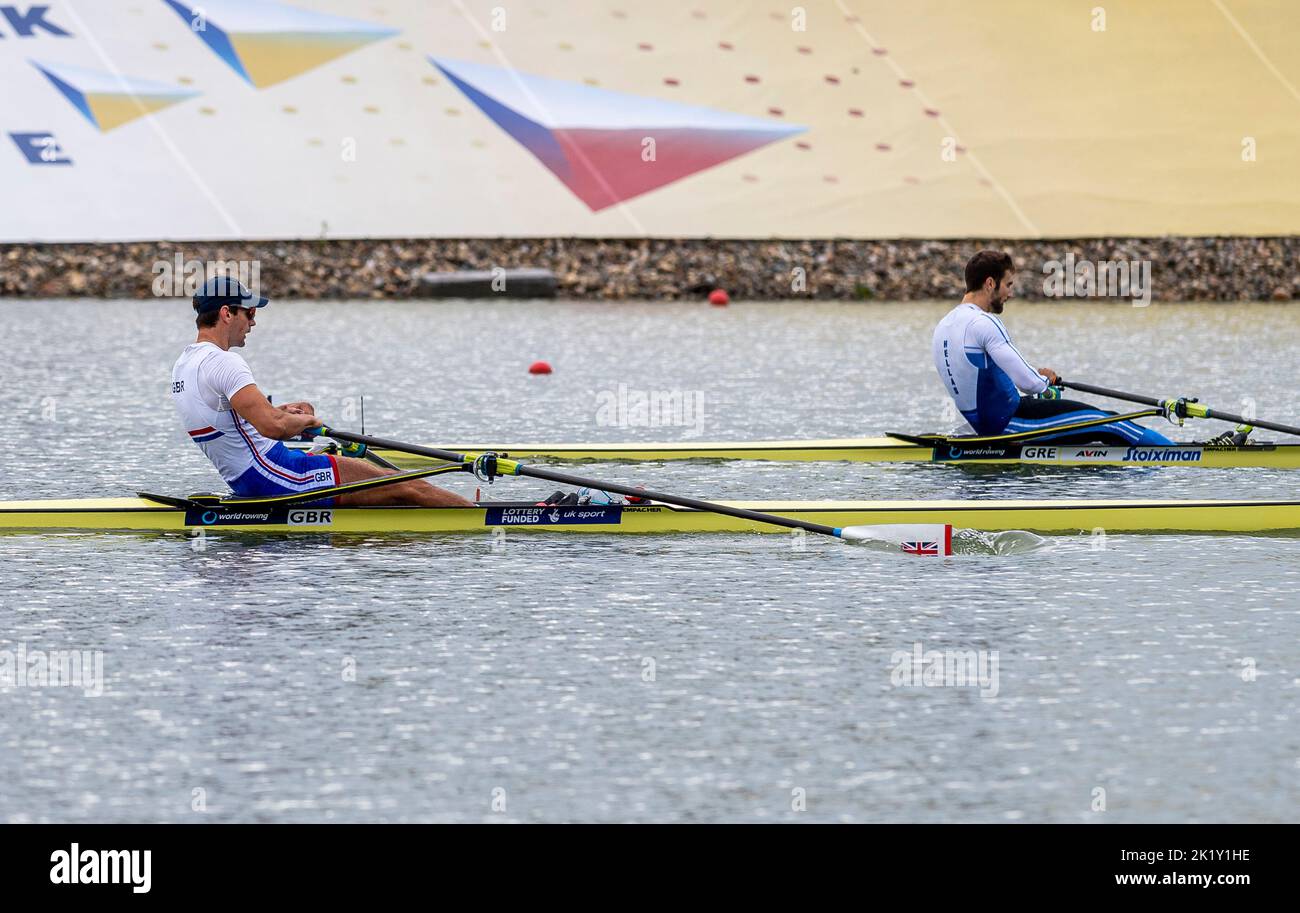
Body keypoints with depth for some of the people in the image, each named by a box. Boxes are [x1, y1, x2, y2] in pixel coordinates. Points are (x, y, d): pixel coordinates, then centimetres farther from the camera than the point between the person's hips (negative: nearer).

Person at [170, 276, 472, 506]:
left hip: (245, 483, 11)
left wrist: (280, 412, 12)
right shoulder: (223, 362, -21)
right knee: (404, 486, -3)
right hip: (273, 477, -11)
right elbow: (273, 427, -31)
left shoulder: (184, 364, 12)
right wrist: (307, 420, -9)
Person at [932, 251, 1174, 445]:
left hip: (983, 424, 10)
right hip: (1008, 422, -10)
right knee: (1106, 423, -5)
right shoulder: (984, 323, -23)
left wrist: (1036, 376, 15)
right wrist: (1043, 379, -1)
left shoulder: (943, 326, 9)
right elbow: (1027, 383, -26)